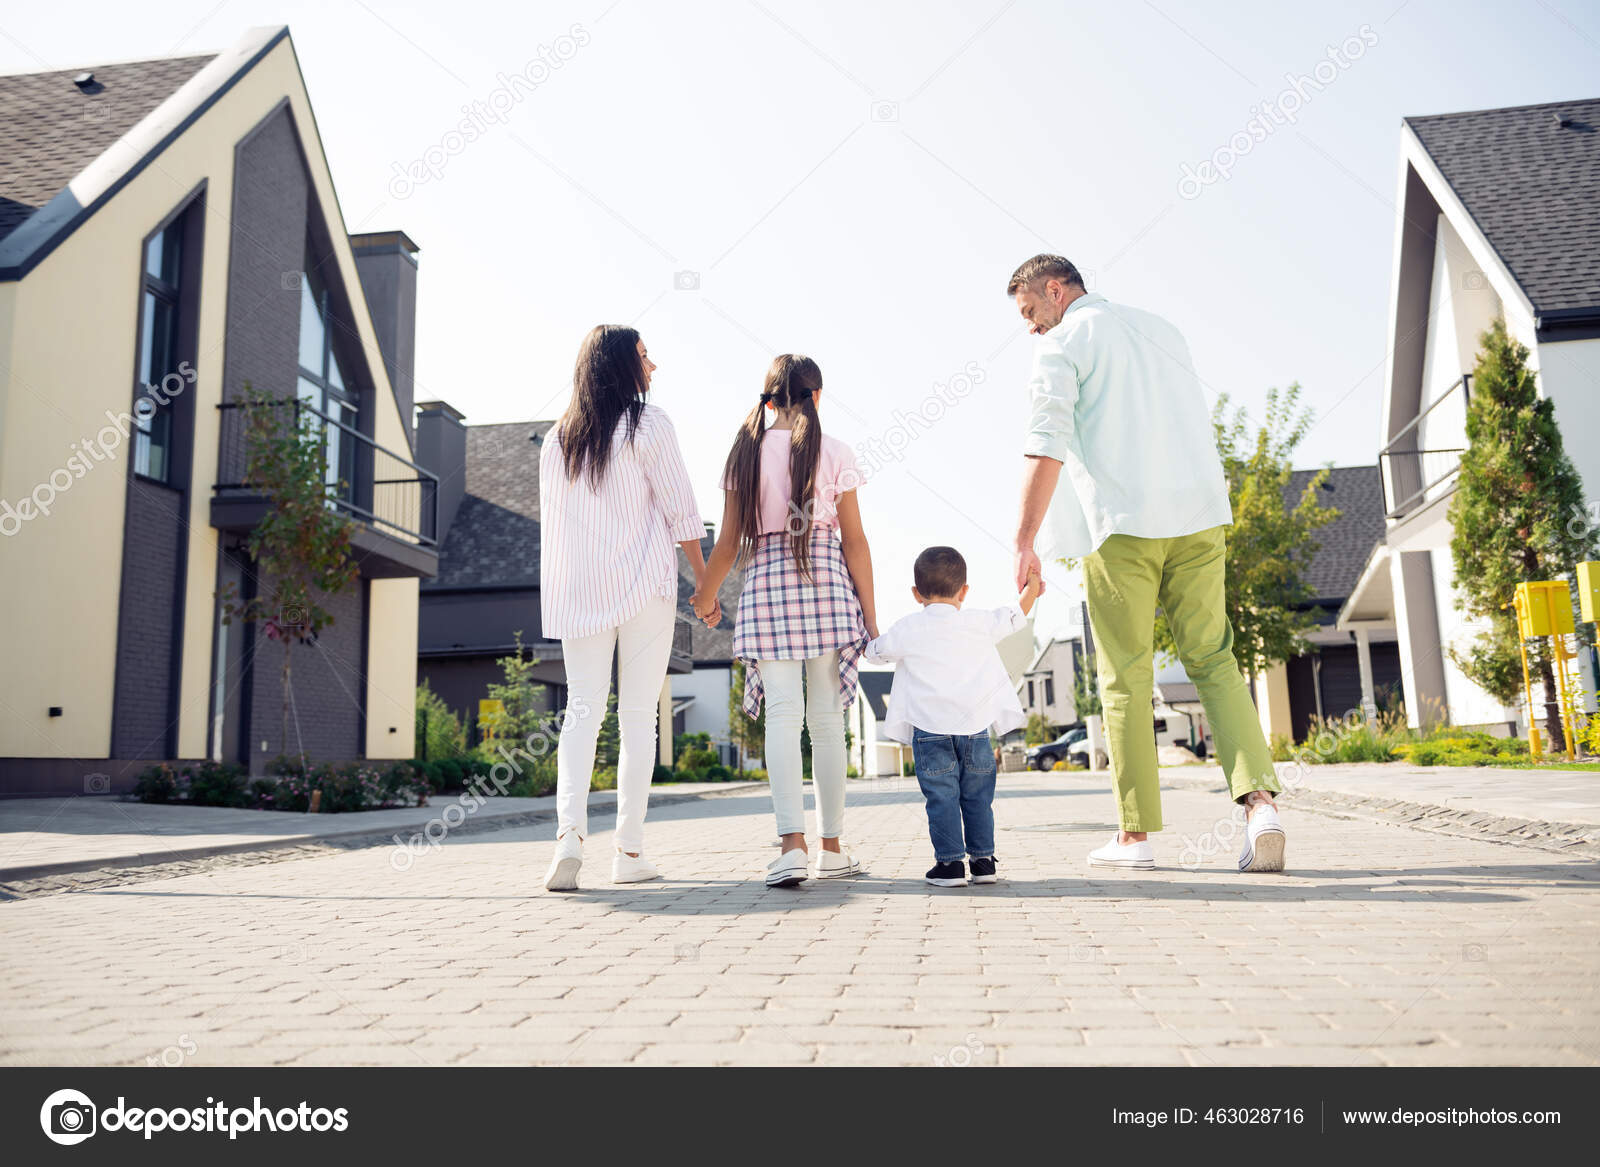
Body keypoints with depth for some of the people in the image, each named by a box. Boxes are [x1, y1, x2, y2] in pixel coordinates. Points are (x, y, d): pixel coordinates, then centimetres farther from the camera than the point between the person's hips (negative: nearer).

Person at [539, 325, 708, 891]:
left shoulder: (557, 438, 11)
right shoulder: (649, 424, -3)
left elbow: (551, 522, 13)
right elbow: (679, 509, -4)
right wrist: (704, 578, 3)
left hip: (579, 589, 4)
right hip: (644, 582, -4)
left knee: (581, 709, 6)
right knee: (638, 714, 1)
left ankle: (570, 830, -12)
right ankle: (630, 851, 4)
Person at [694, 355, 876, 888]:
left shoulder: (746, 454, 6)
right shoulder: (834, 453, 3)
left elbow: (729, 542, 4)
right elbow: (854, 539, 1)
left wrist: (706, 595, 20)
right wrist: (869, 614, 5)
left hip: (766, 585, 0)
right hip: (828, 584, 0)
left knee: (782, 715, -2)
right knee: (827, 718, 6)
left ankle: (792, 843, -15)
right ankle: (831, 848, 13)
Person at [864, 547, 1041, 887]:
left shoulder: (907, 630, -1)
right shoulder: (980, 623, 4)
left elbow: (874, 651, 13)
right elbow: (1016, 616, 20)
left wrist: (866, 641, 37)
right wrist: (1032, 589, 40)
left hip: (931, 732, -2)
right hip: (976, 730, 2)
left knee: (941, 799, 3)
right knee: (977, 798, 12)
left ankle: (950, 863, 3)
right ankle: (983, 861, 18)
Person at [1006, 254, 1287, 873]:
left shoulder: (1062, 344, 0)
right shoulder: (1161, 328, 21)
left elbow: (1047, 445, -12)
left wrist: (1025, 542, -13)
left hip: (1123, 526, -5)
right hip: (1198, 518, 5)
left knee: (1126, 677, 2)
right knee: (1213, 660, 7)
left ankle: (1136, 834, 6)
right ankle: (1260, 800, -9)